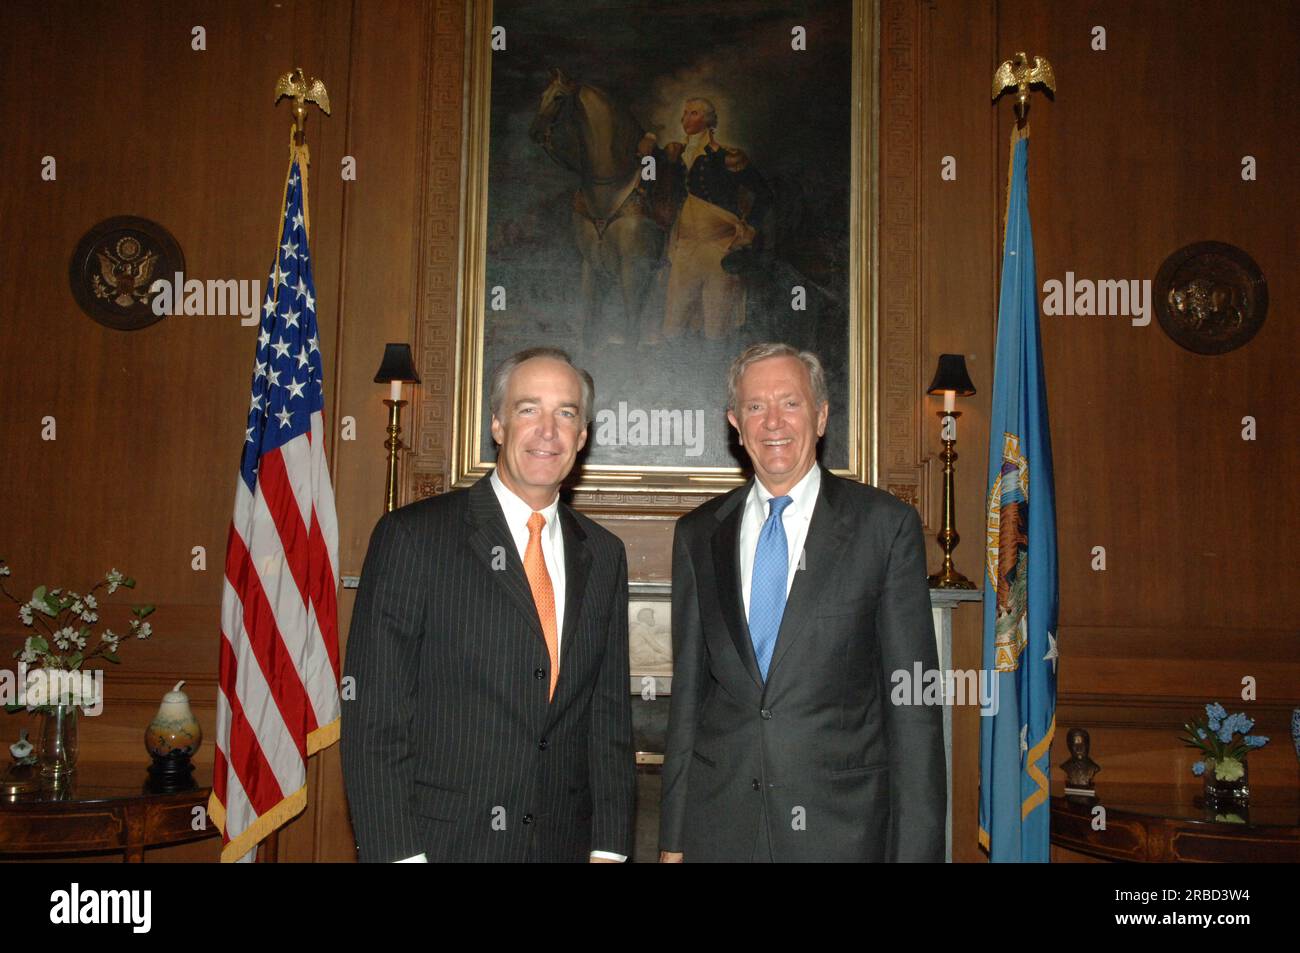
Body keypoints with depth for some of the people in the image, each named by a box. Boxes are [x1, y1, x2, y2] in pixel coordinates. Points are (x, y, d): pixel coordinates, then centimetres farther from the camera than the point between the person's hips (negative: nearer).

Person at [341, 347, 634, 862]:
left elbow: (609, 711, 7)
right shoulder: (411, 535, -8)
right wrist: (398, 853, -14)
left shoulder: (604, 554, 6)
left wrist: (608, 847, 1)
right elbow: (373, 713, -10)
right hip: (438, 841, -4)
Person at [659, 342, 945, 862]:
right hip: (720, 829, 3)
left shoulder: (886, 524, -3)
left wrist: (914, 846, -8)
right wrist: (672, 837, 7)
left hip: (841, 828, -2)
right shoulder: (698, 534, 7)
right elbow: (688, 689, 9)